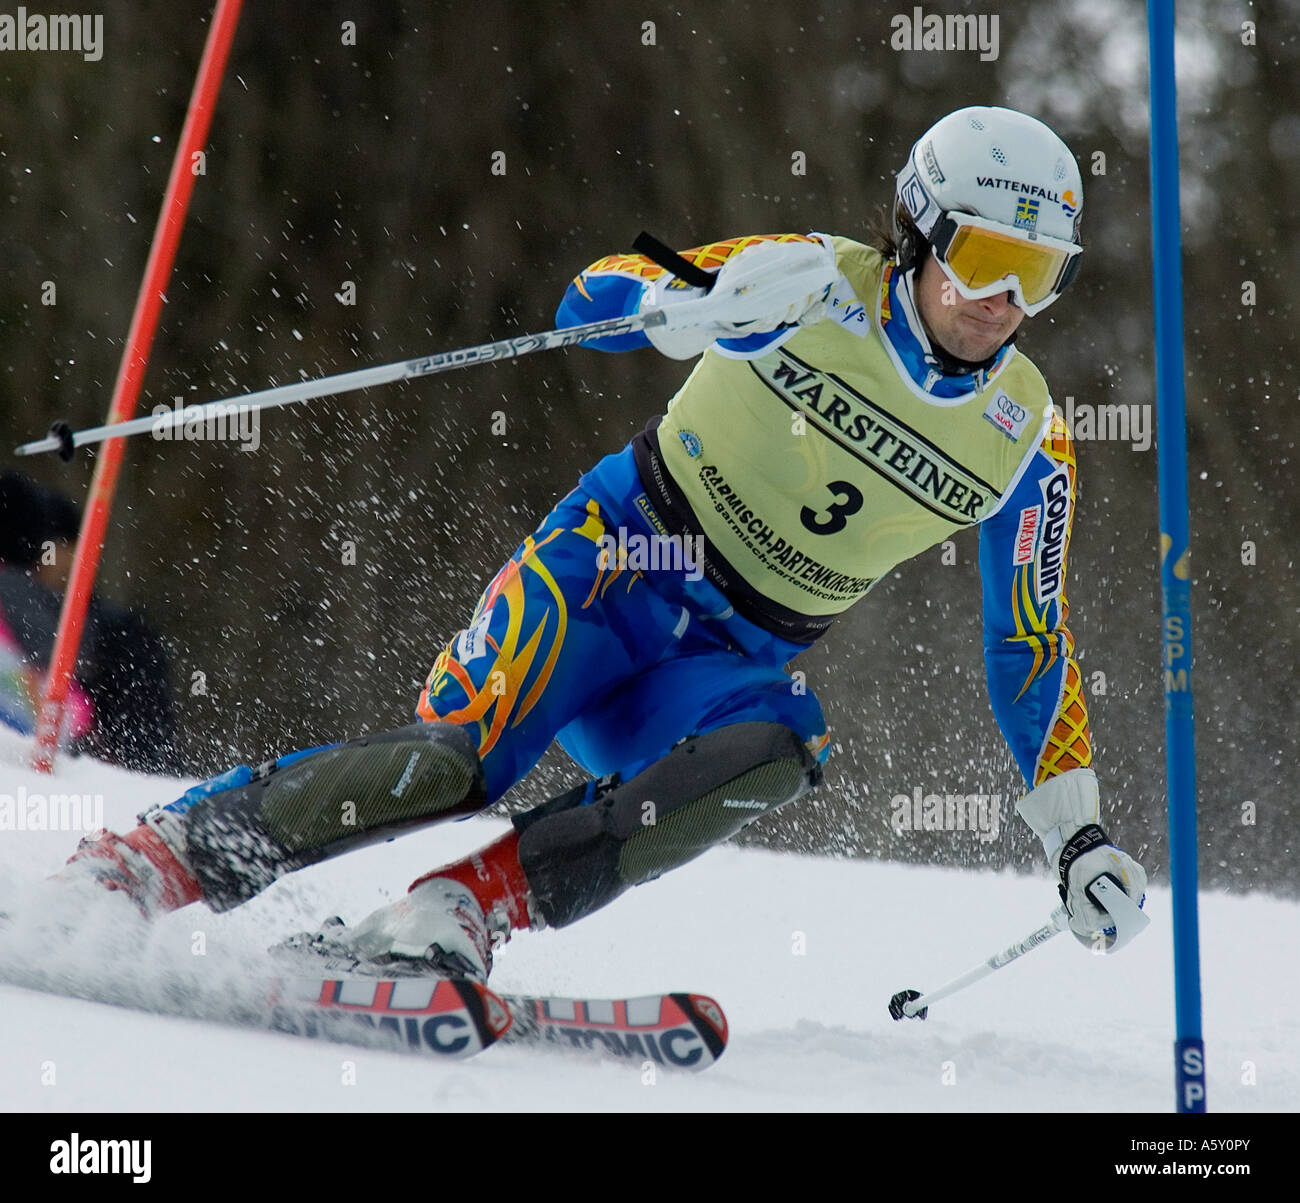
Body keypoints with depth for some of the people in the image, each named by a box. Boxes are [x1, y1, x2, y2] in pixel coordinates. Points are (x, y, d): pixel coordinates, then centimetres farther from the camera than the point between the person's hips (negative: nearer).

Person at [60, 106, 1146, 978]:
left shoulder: (1025, 442, 2)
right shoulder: (821, 282, -8)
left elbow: (1031, 649, 12)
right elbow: (600, 297, -14)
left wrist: (1079, 833, 6)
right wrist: (703, 303, -37)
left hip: (733, 662, 3)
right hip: (623, 557, -3)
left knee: (779, 753, -33)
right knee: (453, 762, -26)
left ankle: (463, 909, -37)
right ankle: (159, 855, -13)